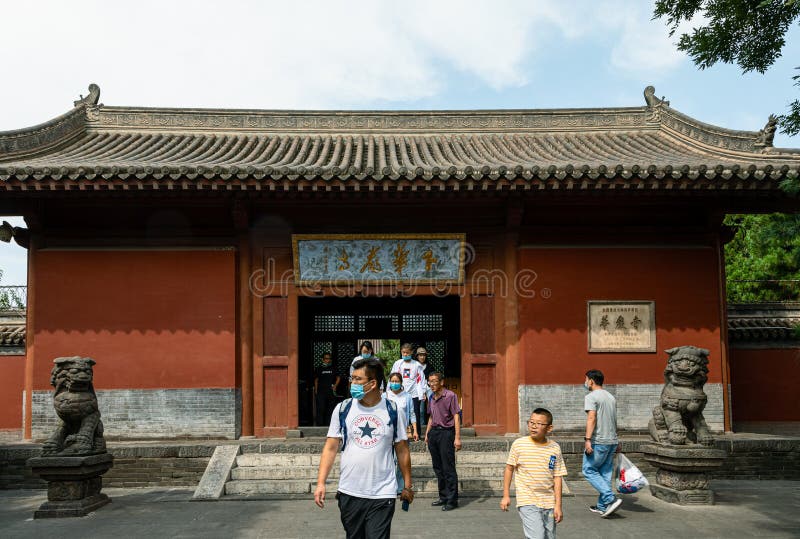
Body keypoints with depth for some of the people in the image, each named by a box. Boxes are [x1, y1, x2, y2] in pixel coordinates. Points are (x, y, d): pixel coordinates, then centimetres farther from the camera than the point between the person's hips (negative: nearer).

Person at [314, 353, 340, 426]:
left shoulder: (333, 369, 11)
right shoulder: (318, 369, 6)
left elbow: (338, 377, 20)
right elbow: (316, 380, 7)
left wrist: (335, 385, 5)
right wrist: (316, 391, 0)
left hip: (331, 391, 2)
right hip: (321, 392, -2)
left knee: (330, 409, 4)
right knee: (320, 409, -7)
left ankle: (328, 424, 12)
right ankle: (320, 424, -3)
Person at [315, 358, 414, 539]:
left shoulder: (393, 411, -2)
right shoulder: (342, 409, 0)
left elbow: (402, 450, 5)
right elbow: (331, 448, 2)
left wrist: (408, 486, 7)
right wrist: (321, 483, -6)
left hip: (382, 495, -2)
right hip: (349, 493, 2)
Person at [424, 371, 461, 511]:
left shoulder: (450, 396, -8)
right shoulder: (432, 398, 14)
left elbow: (456, 417, -11)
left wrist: (457, 438, -16)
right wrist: (427, 433, 18)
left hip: (446, 432, -8)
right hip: (434, 433, 8)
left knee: (448, 468, -5)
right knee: (437, 467, 13)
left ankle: (452, 500, 2)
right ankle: (443, 497, 23)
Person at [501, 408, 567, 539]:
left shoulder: (555, 448, -1)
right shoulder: (519, 444, -6)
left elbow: (557, 478, 2)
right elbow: (509, 468, 4)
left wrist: (558, 505, -1)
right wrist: (506, 495, 3)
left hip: (549, 503, 3)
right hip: (527, 502, -3)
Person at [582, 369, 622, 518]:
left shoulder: (591, 397, -10)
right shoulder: (611, 397, 17)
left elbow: (591, 418, -22)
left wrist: (587, 439, -25)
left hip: (598, 442, -8)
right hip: (612, 441, 8)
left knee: (589, 470, 0)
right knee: (605, 473, 12)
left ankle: (611, 499, -11)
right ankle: (602, 506, 16)